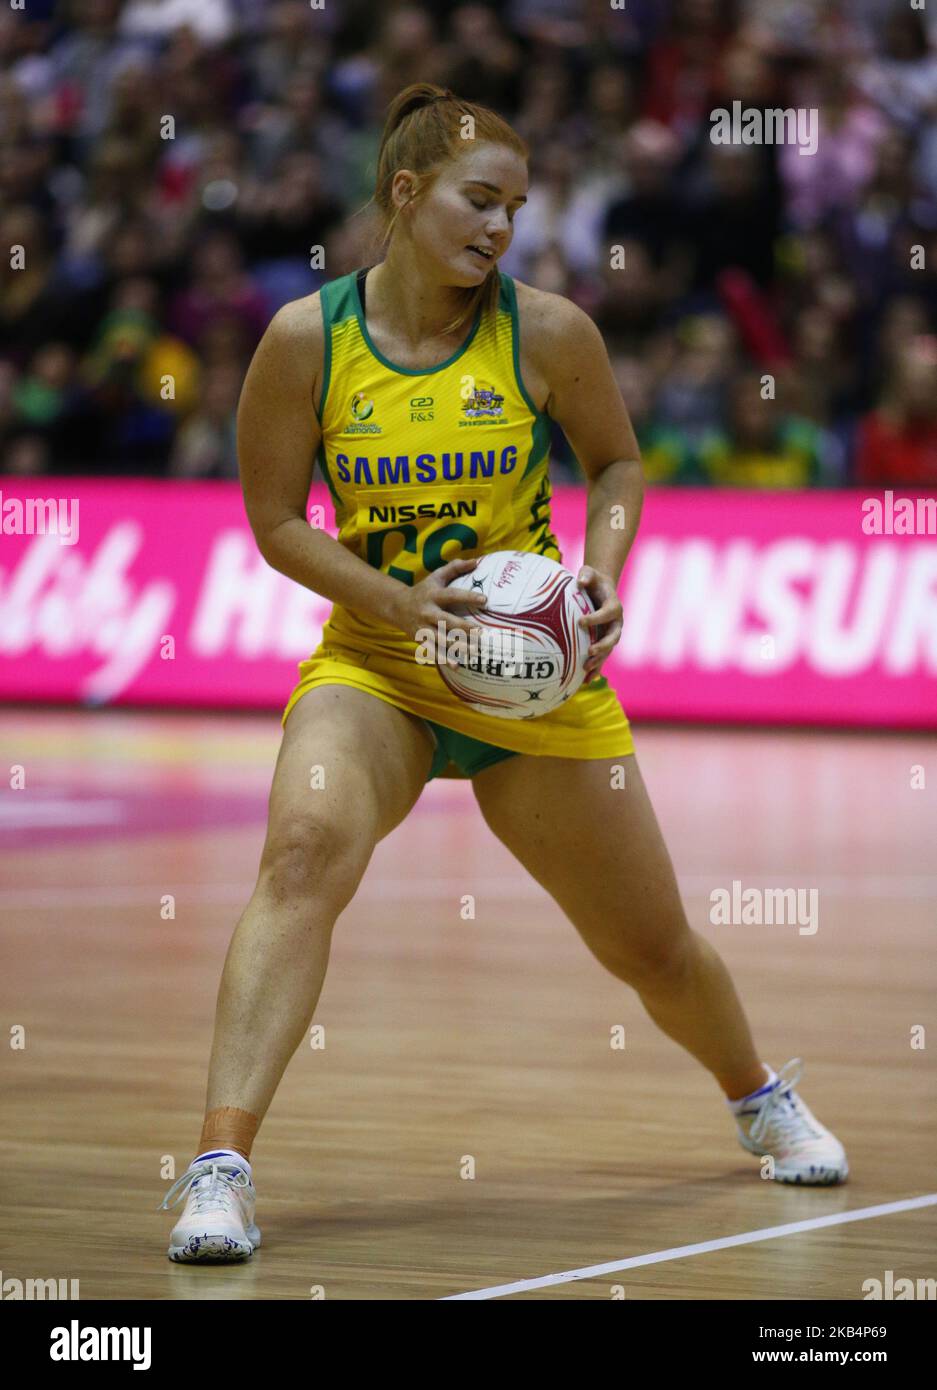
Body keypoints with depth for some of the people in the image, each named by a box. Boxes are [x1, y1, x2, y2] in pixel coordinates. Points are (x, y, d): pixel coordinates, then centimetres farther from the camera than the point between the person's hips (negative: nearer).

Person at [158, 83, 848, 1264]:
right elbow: (275, 521, -5)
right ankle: (221, 1164, -35)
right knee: (302, 856, -31)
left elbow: (616, 463, 6)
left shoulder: (547, 333, -10)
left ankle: (758, 1097, 46)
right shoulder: (307, 339, -11)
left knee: (651, 949, 12)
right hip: (372, 668, -1)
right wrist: (400, 600, -20)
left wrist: (603, 571, -14)